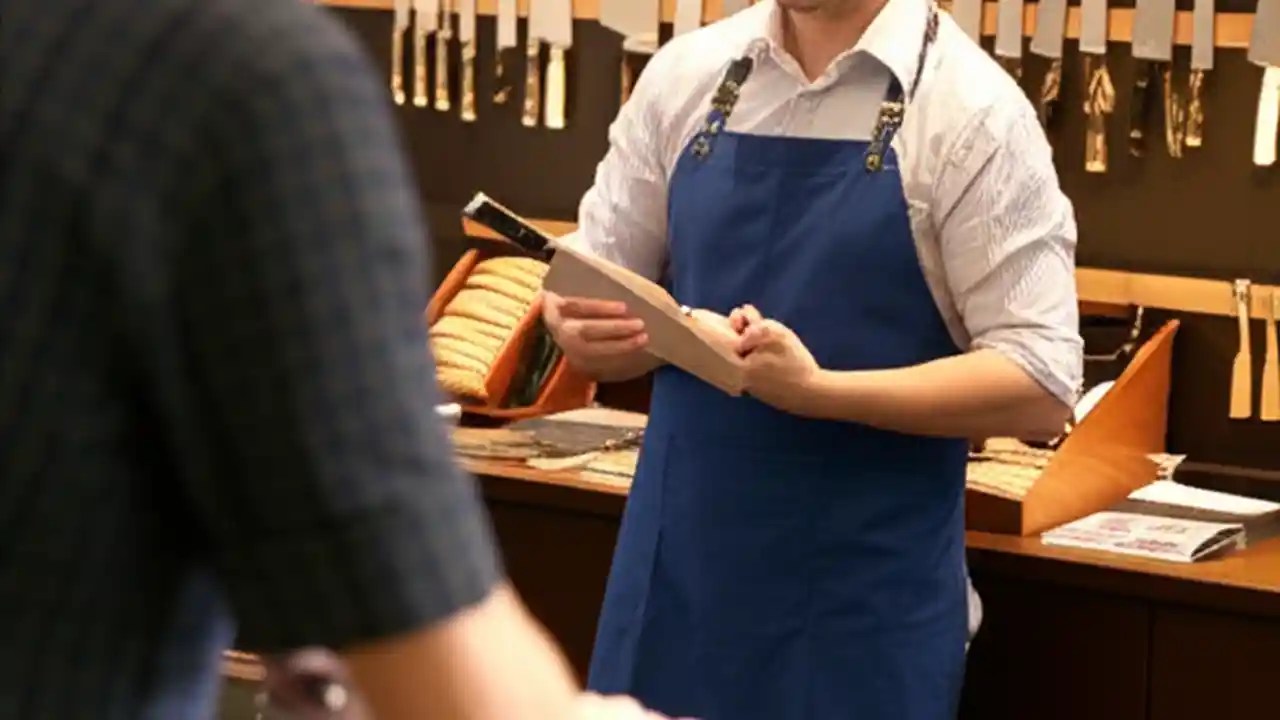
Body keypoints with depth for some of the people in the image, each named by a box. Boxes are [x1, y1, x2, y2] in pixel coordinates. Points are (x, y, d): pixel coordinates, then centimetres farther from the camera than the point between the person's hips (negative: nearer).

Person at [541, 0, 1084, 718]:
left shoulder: (971, 111, -9)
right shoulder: (686, 74, 3)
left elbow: (1039, 385, -13)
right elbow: (590, 292, 12)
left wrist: (815, 388, -23)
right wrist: (580, 324, -11)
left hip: (861, 590, -4)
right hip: (675, 564, 4)